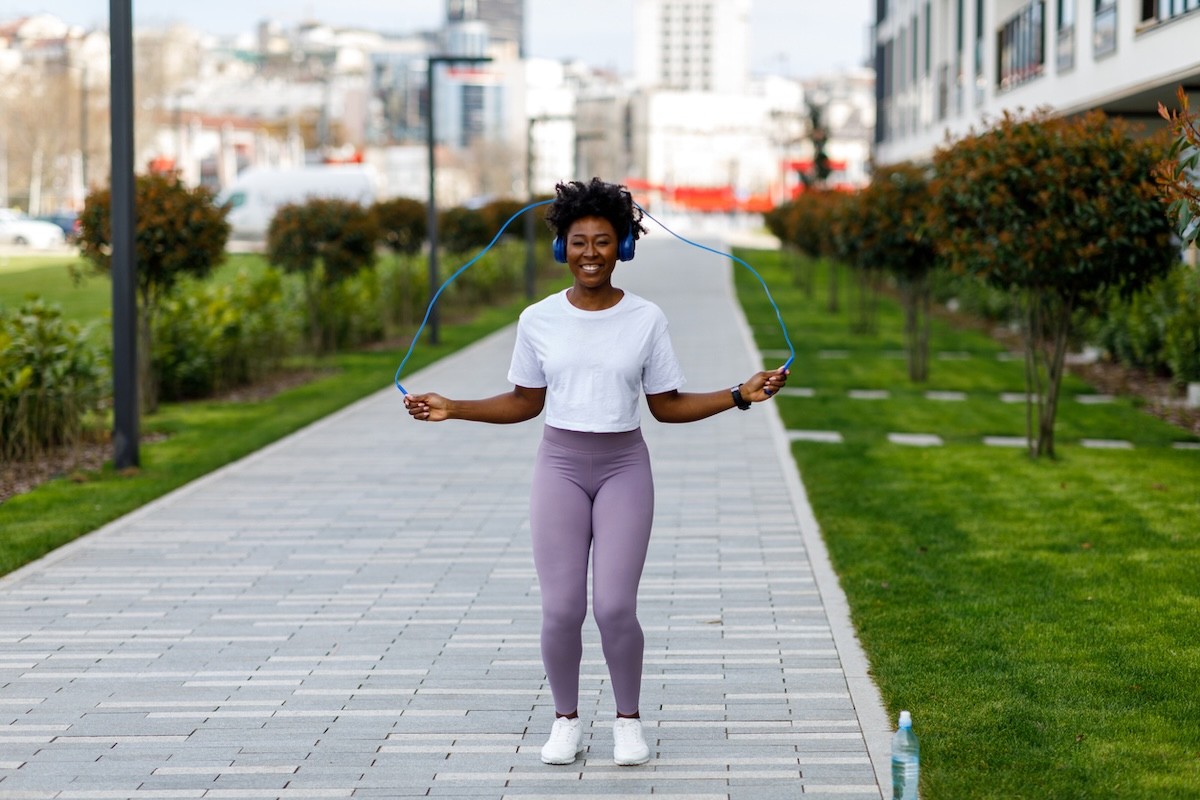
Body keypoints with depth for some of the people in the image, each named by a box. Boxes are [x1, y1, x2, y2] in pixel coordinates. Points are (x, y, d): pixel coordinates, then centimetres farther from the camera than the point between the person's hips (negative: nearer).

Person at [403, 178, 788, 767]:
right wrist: (453, 409, 0)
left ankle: (628, 719, 13)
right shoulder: (539, 320, 1)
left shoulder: (647, 320, -1)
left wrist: (740, 395, -5)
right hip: (560, 466, 1)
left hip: (624, 469, -1)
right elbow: (525, 403, 10)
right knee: (561, 608, -4)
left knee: (615, 607, -9)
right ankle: (566, 719, 18)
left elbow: (667, 406, 5)